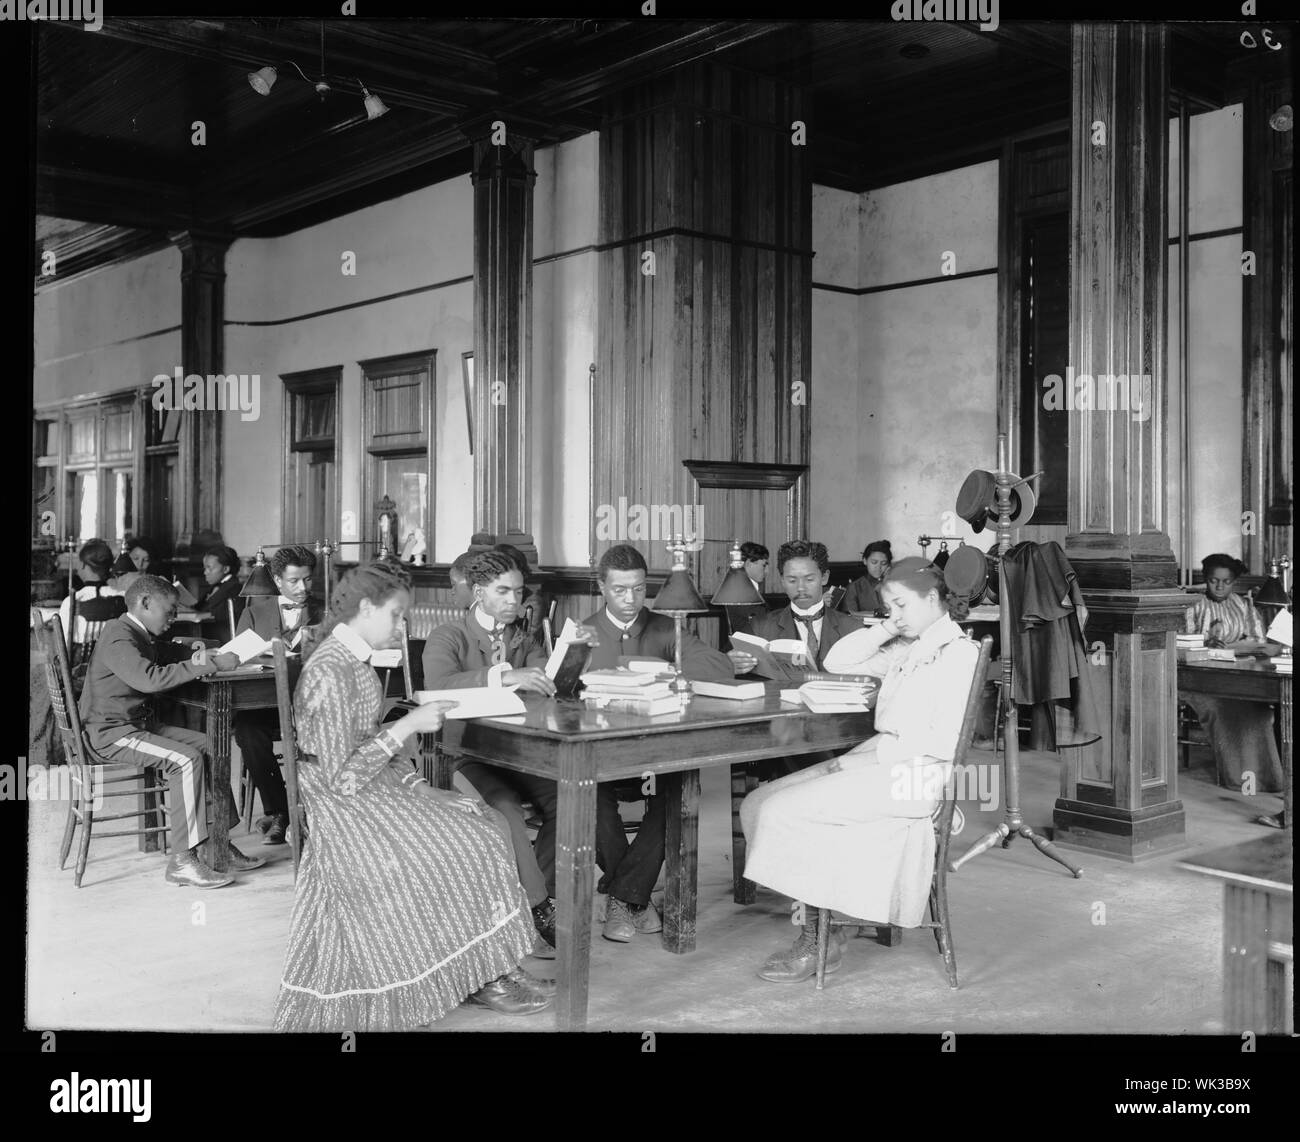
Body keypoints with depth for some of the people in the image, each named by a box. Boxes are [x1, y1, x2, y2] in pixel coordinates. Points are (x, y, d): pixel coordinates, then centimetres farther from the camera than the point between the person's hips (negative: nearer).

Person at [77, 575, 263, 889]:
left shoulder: (139, 636, 14)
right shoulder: (118, 639, -19)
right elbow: (150, 678, -34)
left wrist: (196, 652, 6)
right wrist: (210, 665, -33)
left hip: (140, 724, 10)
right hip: (111, 733, -10)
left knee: (211, 746, 2)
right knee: (186, 759, -26)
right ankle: (182, 860, -24)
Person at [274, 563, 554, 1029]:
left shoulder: (352, 661, 9)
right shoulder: (329, 674, -22)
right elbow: (342, 778, -24)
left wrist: (412, 782, 3)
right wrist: (408, 725, -20)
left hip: (376, 788, 9)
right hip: (350, 811, -9)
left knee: (483, 824, -2)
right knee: (472, 846, -13)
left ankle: (487, 971, -2)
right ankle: (484, 976, 3)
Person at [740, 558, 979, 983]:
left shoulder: (958, 652, -7)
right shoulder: (906, 650, 19)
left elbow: (945, 740, -16)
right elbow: (837, 661, 18)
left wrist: (867, 758, -16)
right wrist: (886, 629, 8)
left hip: (910, 776, -9)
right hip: (876, 762, 9)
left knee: (782, 811, -18)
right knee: (757, 804, -3)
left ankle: (819, 943, -5)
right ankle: (813, 930, -6)